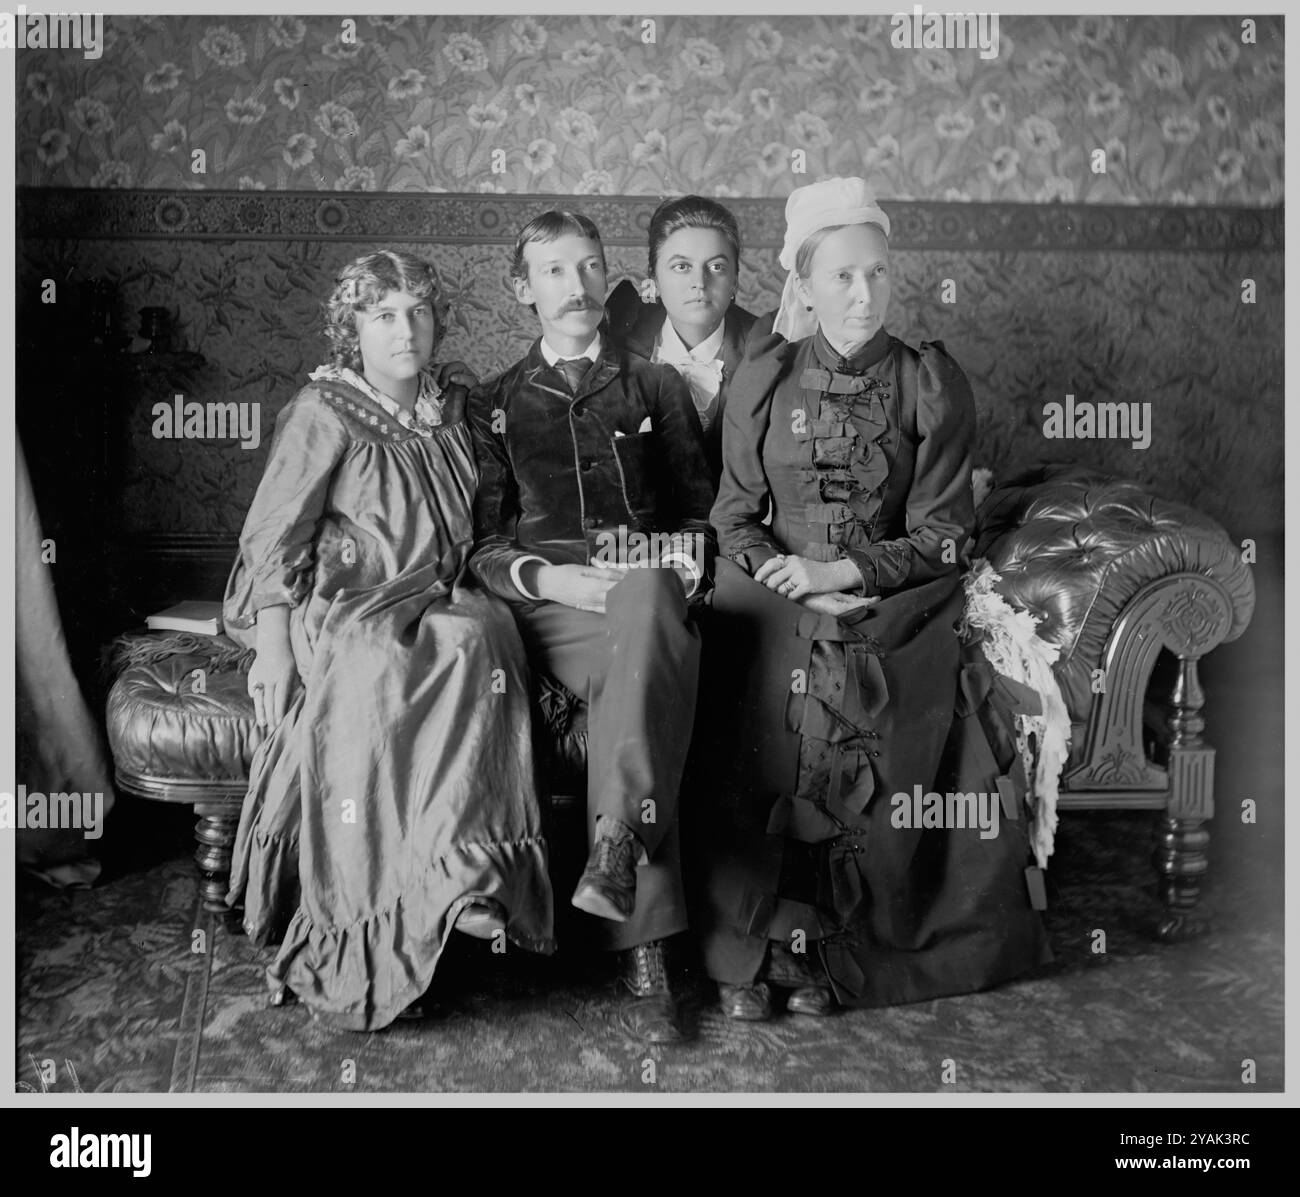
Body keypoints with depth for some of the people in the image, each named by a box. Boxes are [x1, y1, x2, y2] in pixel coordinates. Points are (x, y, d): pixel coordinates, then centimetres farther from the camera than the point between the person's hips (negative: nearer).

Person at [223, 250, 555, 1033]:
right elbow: (272, 542, -6)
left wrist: (464, 599, 7)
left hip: (439, 607, 4)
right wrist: (273, 654, -14)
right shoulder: (325, 415, -3)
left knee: (485, 636, -29)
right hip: (344, 613, -4)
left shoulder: (451, 409, 14)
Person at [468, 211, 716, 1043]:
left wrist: (685, 563, -4)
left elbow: (703, 512, 19)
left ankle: (616, 848, -48)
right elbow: (483, 545, 12)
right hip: (550, 604, -1)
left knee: (646, 597, -40)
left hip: (653, 591, 1)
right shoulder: (494, 405, 22)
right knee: (647, 678, -36)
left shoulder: (657, 388, 24)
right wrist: (549, 576, -9)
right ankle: (646, 958, -40)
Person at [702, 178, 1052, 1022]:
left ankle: (814, 950, -9)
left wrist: (847, 571, -11)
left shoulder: (931, 383, 4)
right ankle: (747, 950, -13)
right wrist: (785, 572, -10)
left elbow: (943, 533, 1)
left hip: (894, 598, 0)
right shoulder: (765, 379, 8)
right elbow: (736, 517, 9)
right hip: (777, 592, 1)